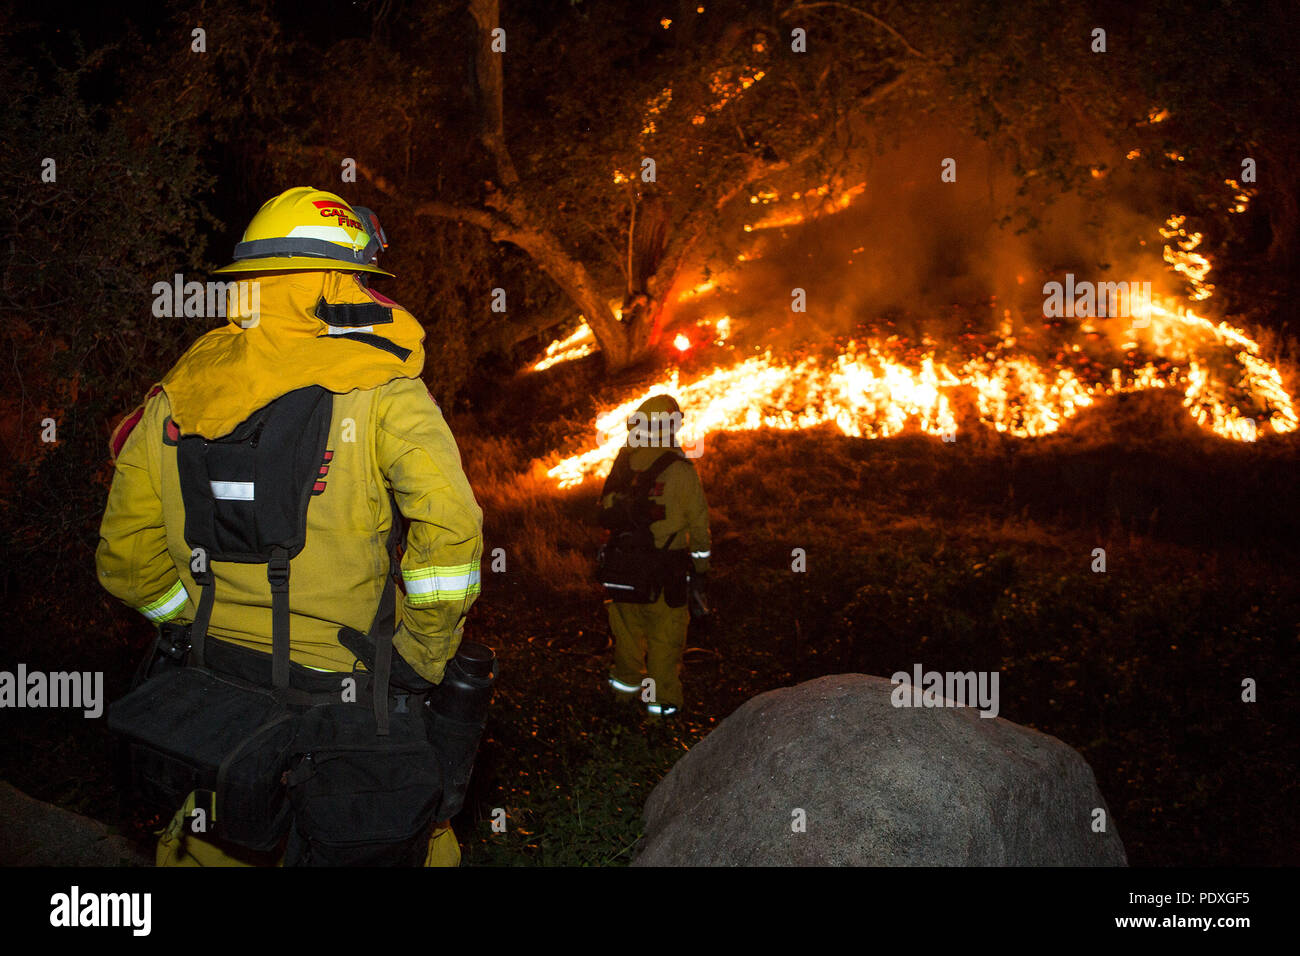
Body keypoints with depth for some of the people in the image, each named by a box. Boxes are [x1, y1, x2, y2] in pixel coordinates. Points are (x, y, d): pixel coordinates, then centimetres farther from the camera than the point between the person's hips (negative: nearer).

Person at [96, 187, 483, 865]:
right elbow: (449, 529, -25)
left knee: (214, 841, 22)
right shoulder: (380, 390, -13)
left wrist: (205, 625, 14)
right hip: (350, 693, -4)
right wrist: (424, 654, -12)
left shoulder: (172, 399, 3)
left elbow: (127, 559, 6)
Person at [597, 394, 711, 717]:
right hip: (664, 571, -5)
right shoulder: (679, 470, -14)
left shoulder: (623, 464, 0)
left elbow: (607, 514, 6)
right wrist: (700, 572, 2)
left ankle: (626, 687, 39)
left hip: (621, 566, 5)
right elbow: (698, 525, -9)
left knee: (627, 629, 21)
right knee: (665, 635, 9)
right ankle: (661, 703, 18)